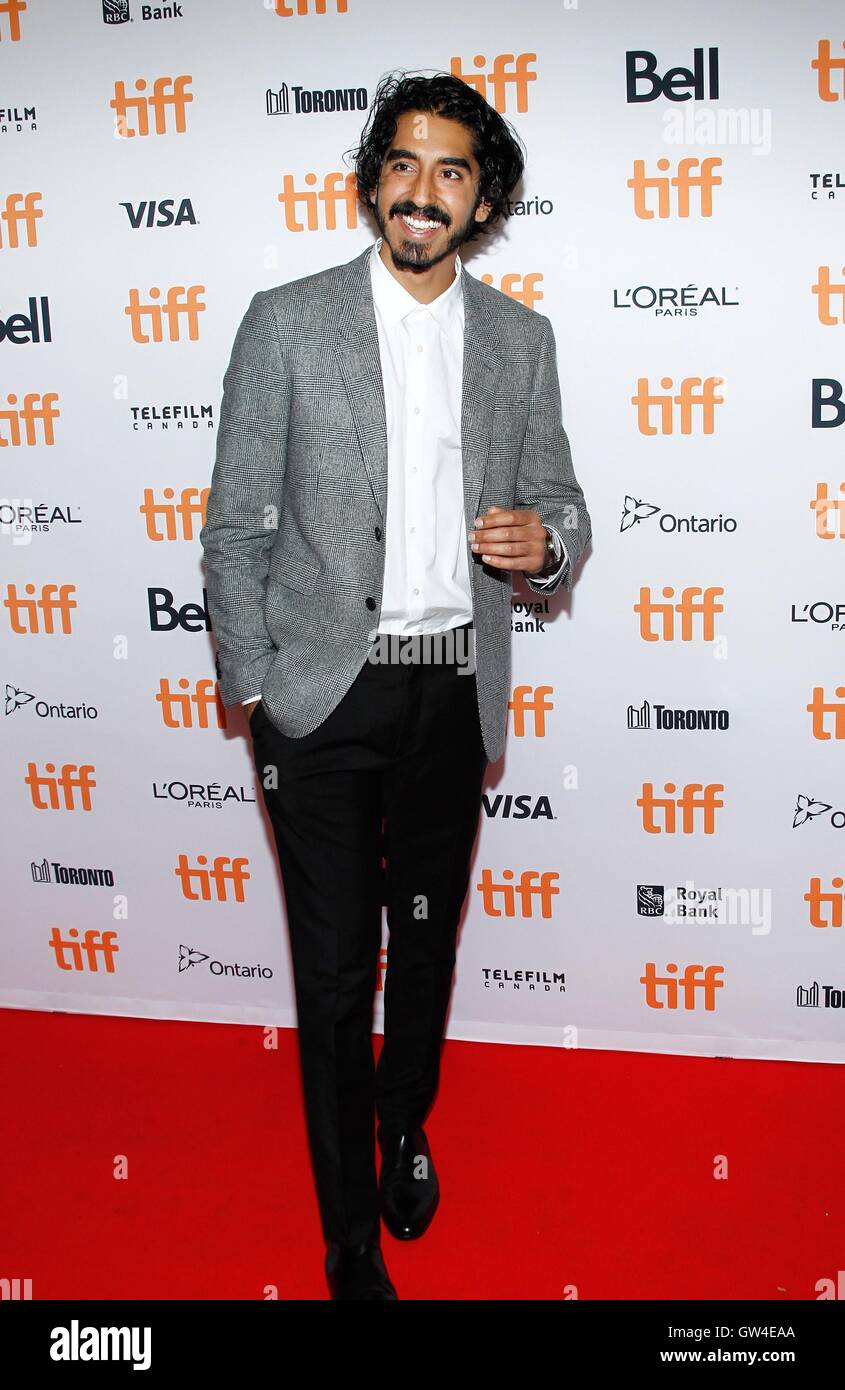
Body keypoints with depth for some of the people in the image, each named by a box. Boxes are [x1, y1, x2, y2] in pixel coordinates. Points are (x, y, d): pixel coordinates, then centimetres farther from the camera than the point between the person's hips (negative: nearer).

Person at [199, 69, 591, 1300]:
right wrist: (251, 690, -4)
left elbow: (558, 502, 12)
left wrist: (545, 539, -12)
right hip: (326, 691, -3)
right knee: (335, 968, 2)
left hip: (454, 688, 3)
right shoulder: (287, 322, -3)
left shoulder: (519, 338, 6)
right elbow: (235, 527, -1)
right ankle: (352, 1240, 20)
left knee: (427, 936, 18)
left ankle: (406, 1119, 45)